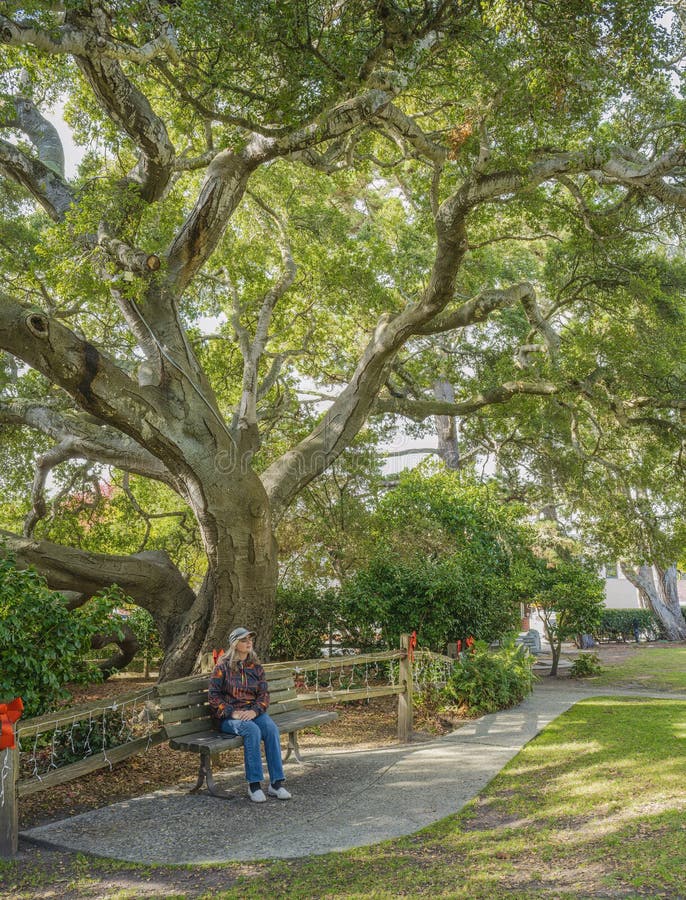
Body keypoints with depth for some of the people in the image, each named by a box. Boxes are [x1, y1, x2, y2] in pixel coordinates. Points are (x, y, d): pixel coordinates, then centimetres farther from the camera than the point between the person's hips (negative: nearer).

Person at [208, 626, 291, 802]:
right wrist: (232, 712, -16)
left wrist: (254, 710, -15)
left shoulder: (256, 666, 10)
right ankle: (254, 785, -26)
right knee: (252, 730, -34)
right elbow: (213, 695, -4)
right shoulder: (223, 666, -2)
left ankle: (276, 783, -25)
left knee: (271, 727, -28)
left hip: (252, 712, 4)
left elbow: (264, 693, 5)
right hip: (227, 716, -3)